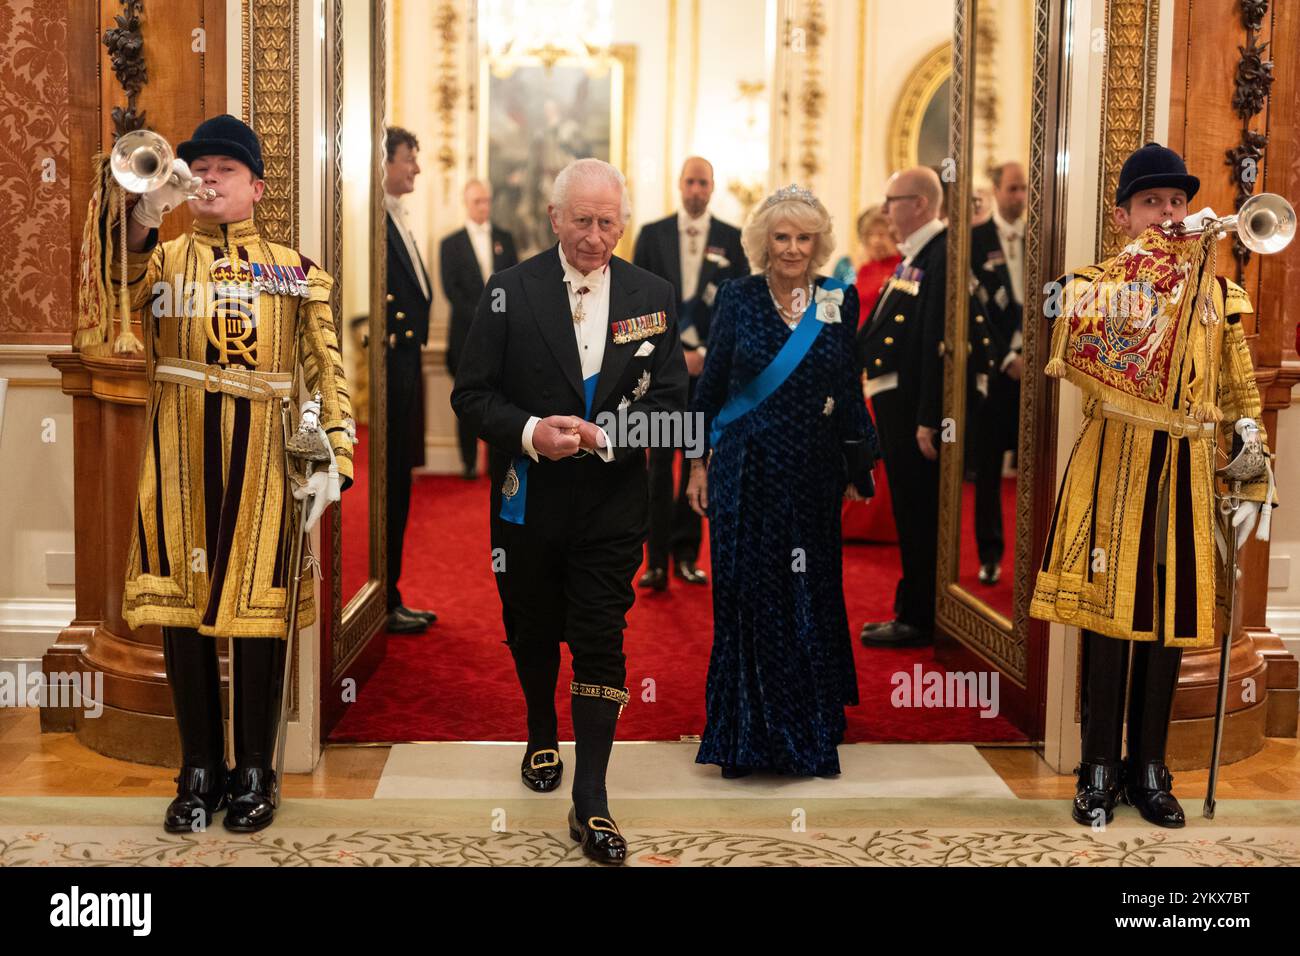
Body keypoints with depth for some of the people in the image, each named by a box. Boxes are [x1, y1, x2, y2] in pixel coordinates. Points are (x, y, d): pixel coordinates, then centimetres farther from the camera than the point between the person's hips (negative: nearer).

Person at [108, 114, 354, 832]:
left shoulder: (295, 270, 10)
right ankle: (199, 772, 17)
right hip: (180, 458, 1)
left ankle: (254, 773, 16)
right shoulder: (160, 257, 11)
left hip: (264, 462, -1)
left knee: (259, 611, 3)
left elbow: (325, 371, 6)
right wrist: (145, 213, -28)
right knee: (182, 609, 5)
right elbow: (114, 289, -12)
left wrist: (333, 457, -5)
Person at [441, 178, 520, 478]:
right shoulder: (451, 244, 5)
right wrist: (479, 318, -12)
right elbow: (451, 289, -3)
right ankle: (469, 462, 9)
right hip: (467, 335, -1)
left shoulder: (505, 239, 13)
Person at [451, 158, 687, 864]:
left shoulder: (652, 297, 1)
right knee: (532, 633, 17)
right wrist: (529, 432, -20)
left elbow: (670, 401, 1)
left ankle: (590, 803, 4)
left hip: (612, 506, 0)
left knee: (601, 645, -2)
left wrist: (608, 435, -17)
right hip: (528, 502, 1)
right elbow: (472, 394, -3)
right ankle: (542, 738, 45)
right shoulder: (510, 291, -3)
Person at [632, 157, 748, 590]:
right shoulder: (652, 234, 6)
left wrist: (706, 353, -7)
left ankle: (686, 554, 14)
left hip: (709, 362, 1)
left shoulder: (733, 240, 5)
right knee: (660, 461, -3)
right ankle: (657, 560, -2)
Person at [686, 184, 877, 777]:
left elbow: (849, 391, 8)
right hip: (748, 471, -1)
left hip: (813, 472, 2)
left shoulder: (839, 301, 3)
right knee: (748, 592, 2)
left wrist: (857, 469, 7)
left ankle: (810, 728, 27)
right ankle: (750, 734, 15)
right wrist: (699, 462, 1)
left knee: (811, 593, 9)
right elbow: (712, 382, 3)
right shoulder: (739, 298, -1)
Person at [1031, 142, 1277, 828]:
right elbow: (1091, 325, -24)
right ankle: (1099, 772, 12)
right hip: (1115, 469, -3)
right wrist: (1154, 259, -22)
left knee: (1172, 620, 8)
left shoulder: (1215, 293, 12)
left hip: (1186, 476, 4)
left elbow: (1240, 395, 14)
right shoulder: (1094, 282, 1)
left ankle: (1148, 770, 21)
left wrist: (1253, 481, 9)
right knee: (1108, 615, -2)